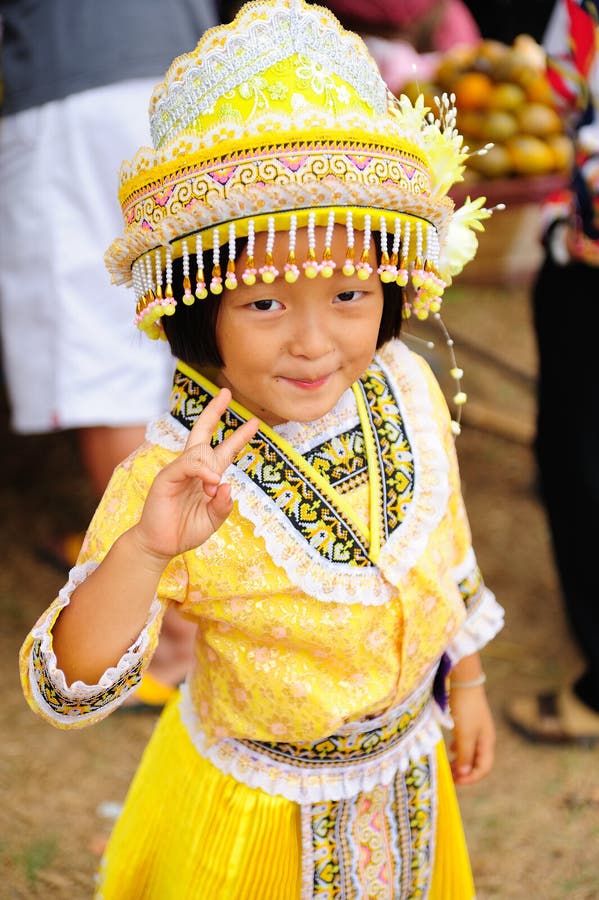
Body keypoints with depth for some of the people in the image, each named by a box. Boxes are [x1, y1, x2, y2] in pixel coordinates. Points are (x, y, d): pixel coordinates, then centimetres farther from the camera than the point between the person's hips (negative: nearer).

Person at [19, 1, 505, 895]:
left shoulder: (407, 389, -15)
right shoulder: (176, 480, -30)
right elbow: (67, 692, -35)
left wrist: (466, 682, 14)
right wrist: (142, 552, -50)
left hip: (408, 772, 5)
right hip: (257, 811, -4)